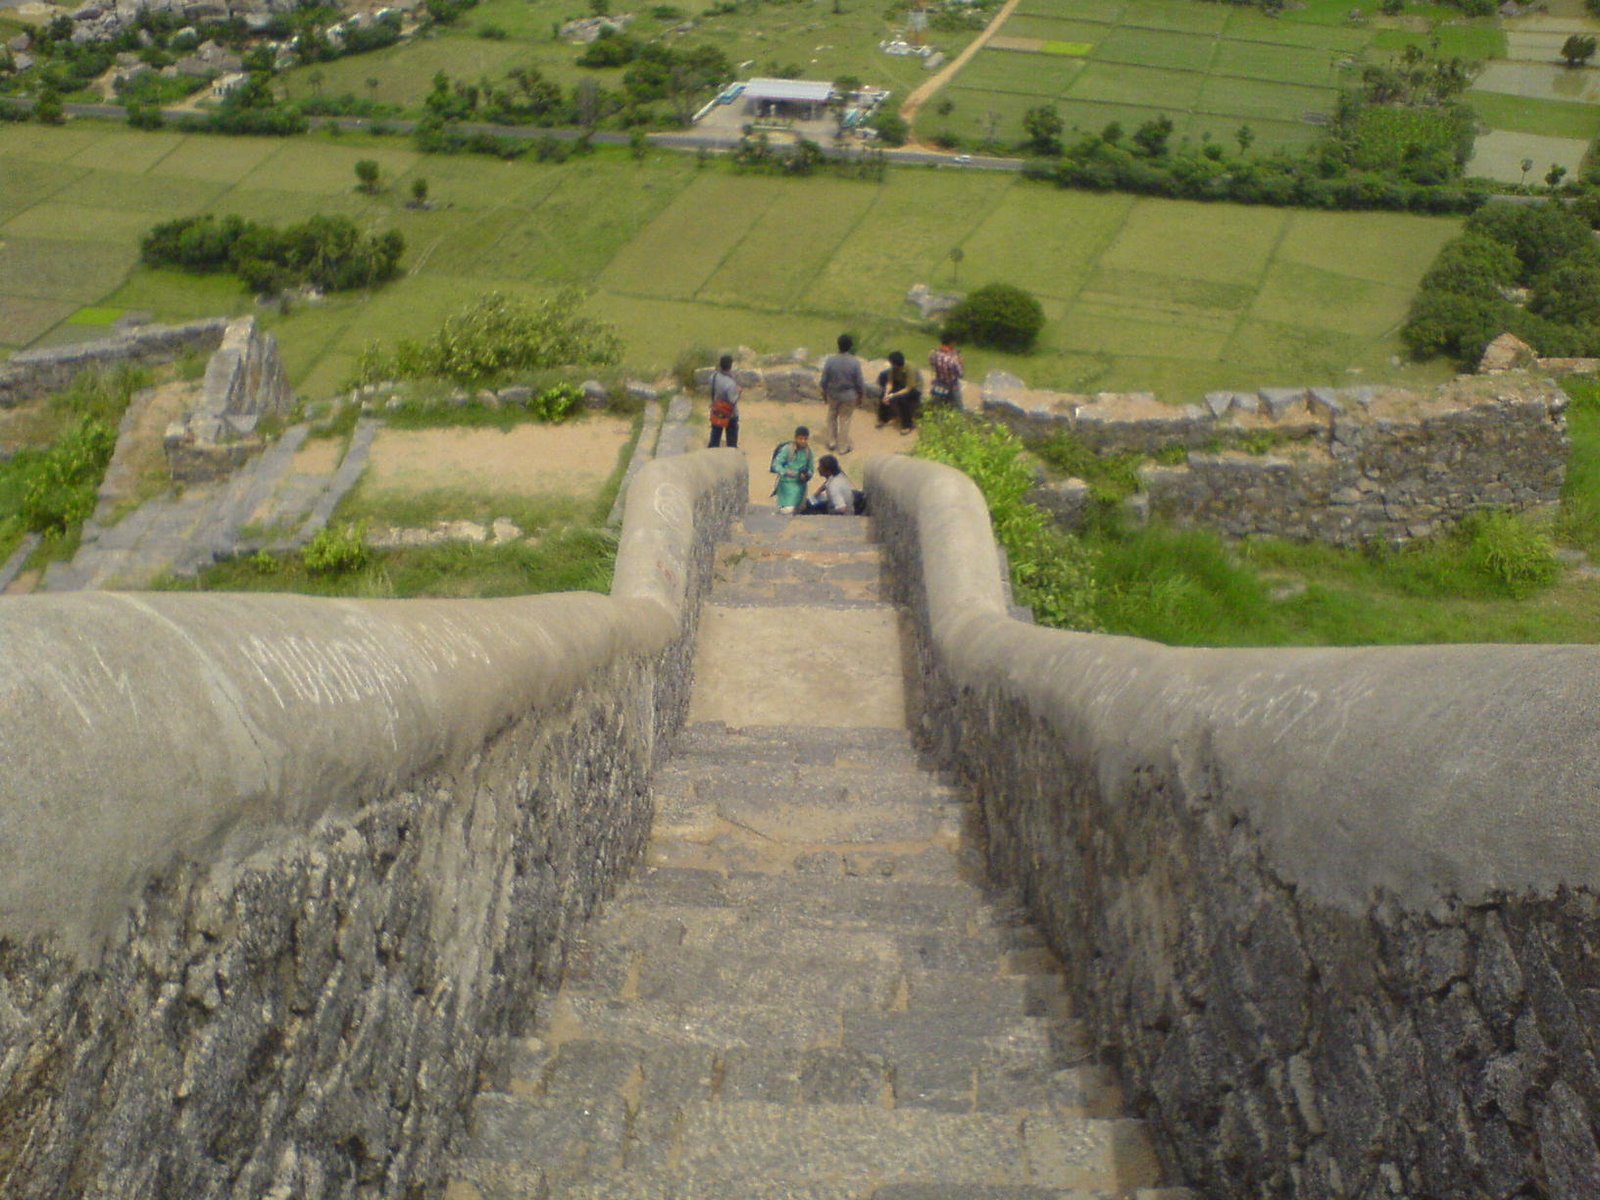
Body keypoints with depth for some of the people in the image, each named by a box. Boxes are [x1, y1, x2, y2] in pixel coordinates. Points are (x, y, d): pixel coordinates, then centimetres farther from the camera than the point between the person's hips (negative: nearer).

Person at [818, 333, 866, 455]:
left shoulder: (830, 360, -17)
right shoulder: (855, 362, -21)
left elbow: (824, 380, -8)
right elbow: (860, 383, -12)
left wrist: (824, 393, 9)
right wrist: (860, 397, 4)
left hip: (833, 394, 1)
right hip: (849, 396, -1)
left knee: (832, 417, 25)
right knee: (845, 421, 14)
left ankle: (831, 442, 33)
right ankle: (843, 447, 25)